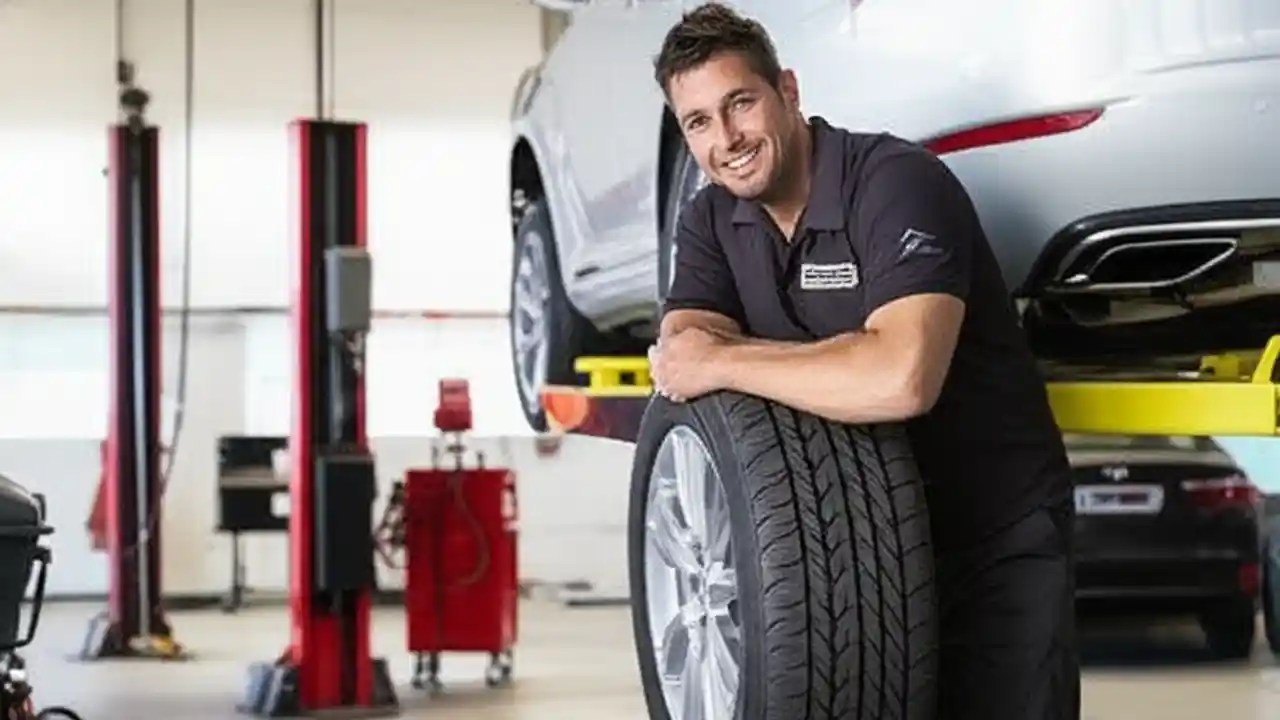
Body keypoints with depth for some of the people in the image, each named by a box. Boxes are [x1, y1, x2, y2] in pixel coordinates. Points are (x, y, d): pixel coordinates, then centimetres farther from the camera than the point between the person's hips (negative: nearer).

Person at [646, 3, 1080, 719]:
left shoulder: (897, 180, -20)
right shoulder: (712, 218, 3)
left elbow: (902, 379, -35)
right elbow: (679, 363, -9)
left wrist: (722, 363, -26)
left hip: (998, 540, -6)